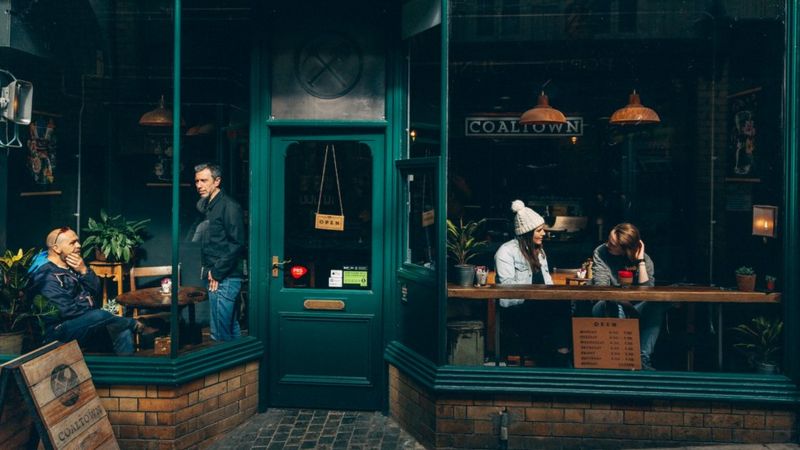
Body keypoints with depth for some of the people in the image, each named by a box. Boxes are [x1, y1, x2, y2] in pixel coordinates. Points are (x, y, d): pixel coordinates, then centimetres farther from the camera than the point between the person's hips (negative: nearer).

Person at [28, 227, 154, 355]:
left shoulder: (72, 265, 10)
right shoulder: (45, 276, -16)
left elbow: (97, 291, 5)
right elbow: (68, 311, -22)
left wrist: (84, 271, -11)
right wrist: (94, 308, -8)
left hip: (88, 321, 8)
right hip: (60, 330, -8)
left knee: (123, 330, -14)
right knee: (100, 316, -31)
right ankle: (137, 326, -5)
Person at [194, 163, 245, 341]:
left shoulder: (229, 206, -11)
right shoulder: (206, 206, 16)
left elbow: (237, 243, -17)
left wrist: (217, 272, -15)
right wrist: (207, 271, 10)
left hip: (224, 279, -9)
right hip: (214, 277, 9)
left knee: (219, 333, -7)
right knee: (231, 328, 16)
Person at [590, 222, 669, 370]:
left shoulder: (645, 260, -2)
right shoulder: (600, 253, -6)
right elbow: (600, 287, -15)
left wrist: (640, 261, -17)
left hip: (633, 312, 2)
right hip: (606, 310, -2)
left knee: (660, 303, -25)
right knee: (614, 305, -36)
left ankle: (643, 358, -30)